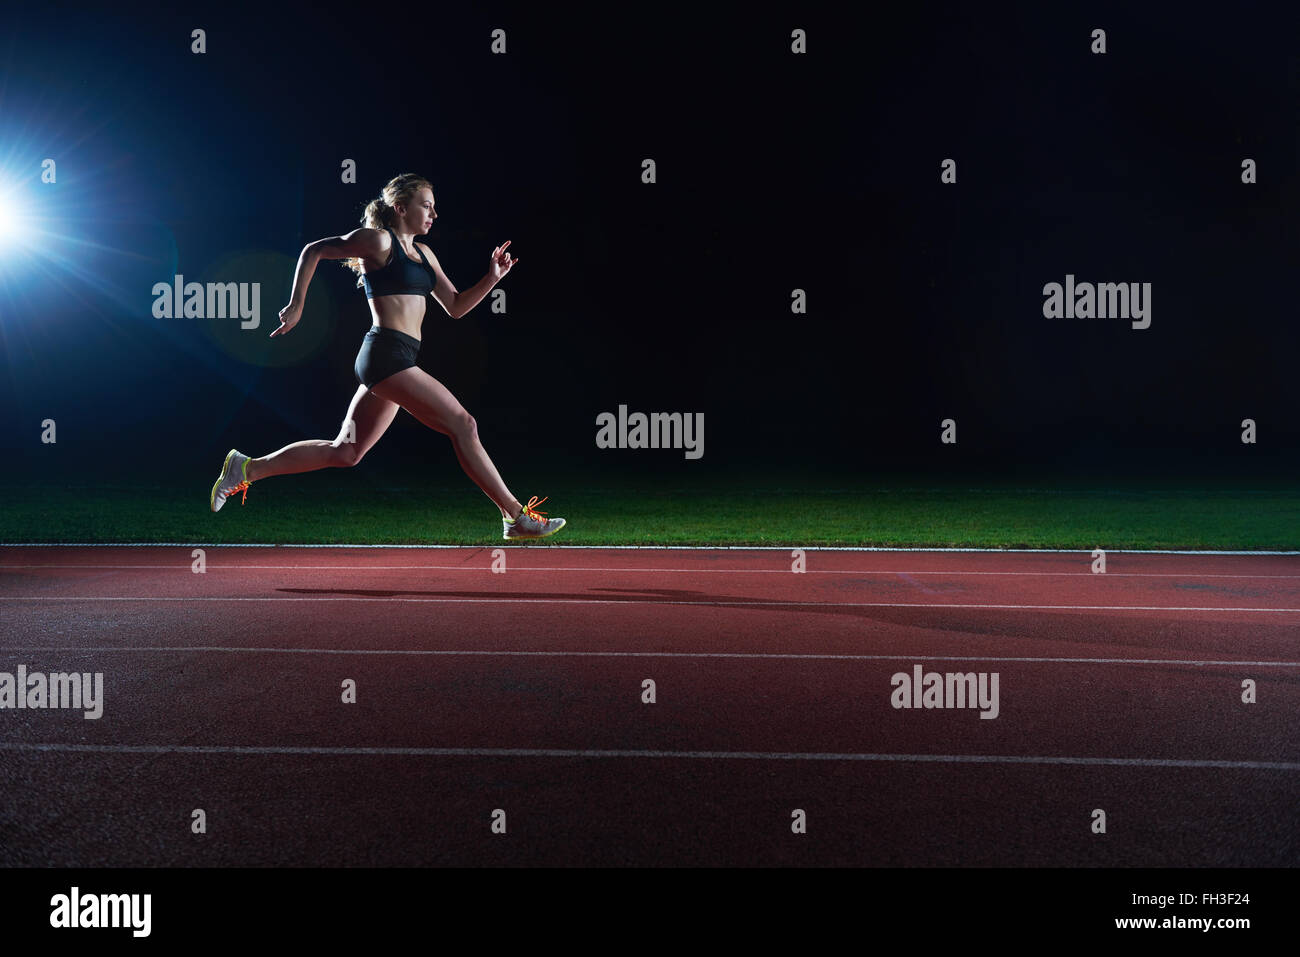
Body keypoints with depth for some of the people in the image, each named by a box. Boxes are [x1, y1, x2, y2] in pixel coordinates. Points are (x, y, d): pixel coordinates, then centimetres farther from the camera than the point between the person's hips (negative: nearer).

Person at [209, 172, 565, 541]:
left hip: (394, 362, 9)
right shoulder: (379, 240, -4)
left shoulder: (423, 254, 20)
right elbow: (313, 251, 2)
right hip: (388, 353, -9)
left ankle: (248, 468, 21)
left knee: (344, 452, 12)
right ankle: (517, 517, -7)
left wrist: (492, 277, 8)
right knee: (463, 424, -10)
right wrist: (296, 306, -2)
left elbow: (455, 307, 21)